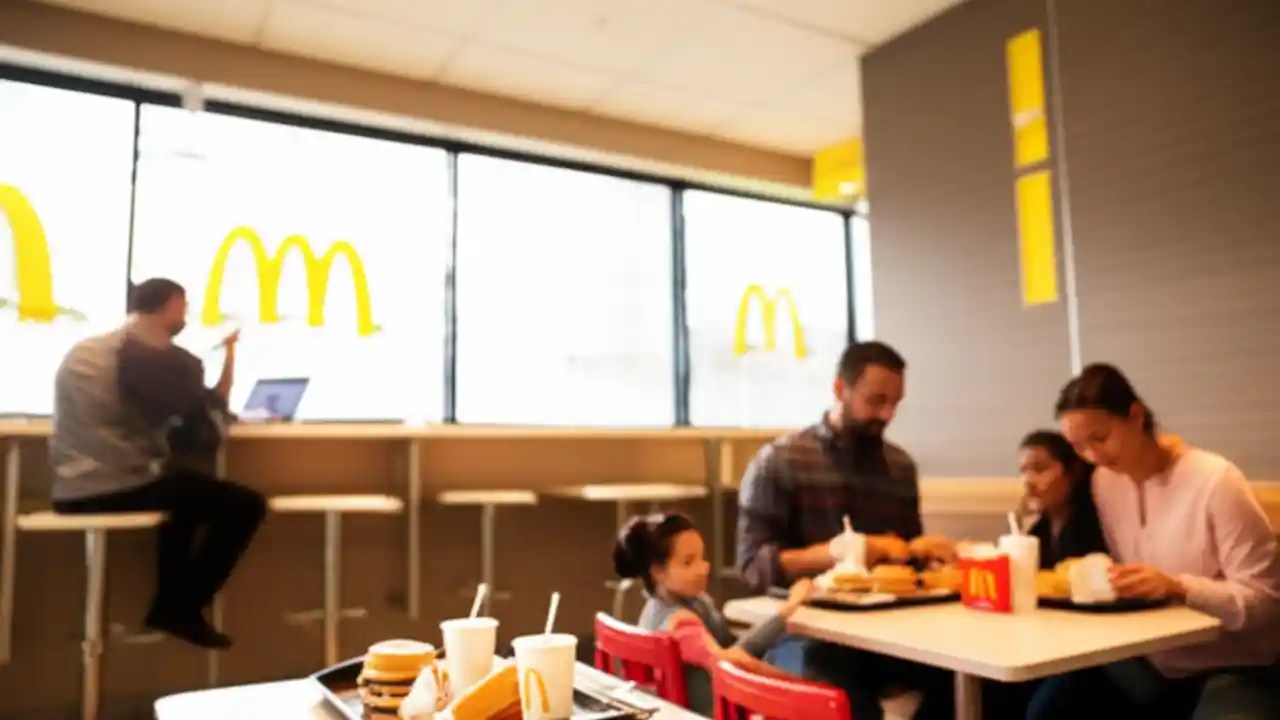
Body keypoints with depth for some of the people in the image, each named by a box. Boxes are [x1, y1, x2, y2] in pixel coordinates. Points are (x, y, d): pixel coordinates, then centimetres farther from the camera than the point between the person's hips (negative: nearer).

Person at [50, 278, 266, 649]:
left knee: (183, 486, 33)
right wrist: (229, 354, 5)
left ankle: (171, 603, 31)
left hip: (71, 490, 9)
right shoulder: (166, 357, -10)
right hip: (120, 489, -9)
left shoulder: (83, 349, 16)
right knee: (247, 504, 2)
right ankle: (181, 609, 8)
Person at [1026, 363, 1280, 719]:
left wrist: (1176, 587, -33)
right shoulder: (1104, 481, 0)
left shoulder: (1215, 479, -18)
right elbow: (1125, 582, 6)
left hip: (1230, 669, -4)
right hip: (1154, 662, 5)